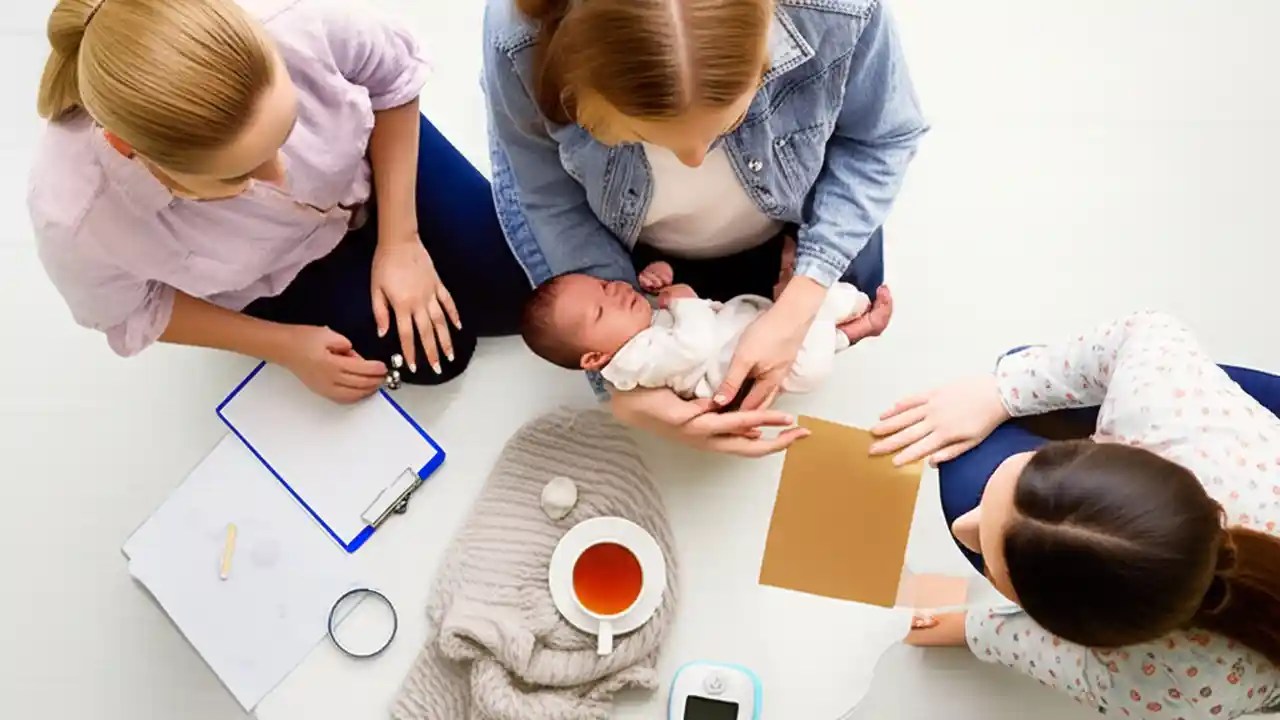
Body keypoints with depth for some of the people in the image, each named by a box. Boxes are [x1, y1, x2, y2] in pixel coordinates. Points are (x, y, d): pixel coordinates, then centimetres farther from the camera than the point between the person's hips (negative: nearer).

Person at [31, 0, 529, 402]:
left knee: (515, 295, 6)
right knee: (433, 356, -1)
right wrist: (284, 346, -17)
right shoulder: (74, 218, -41)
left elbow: (393, 79, -17)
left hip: (373, 154, 2)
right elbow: (133, 314, -15)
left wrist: (400, 240, -16)